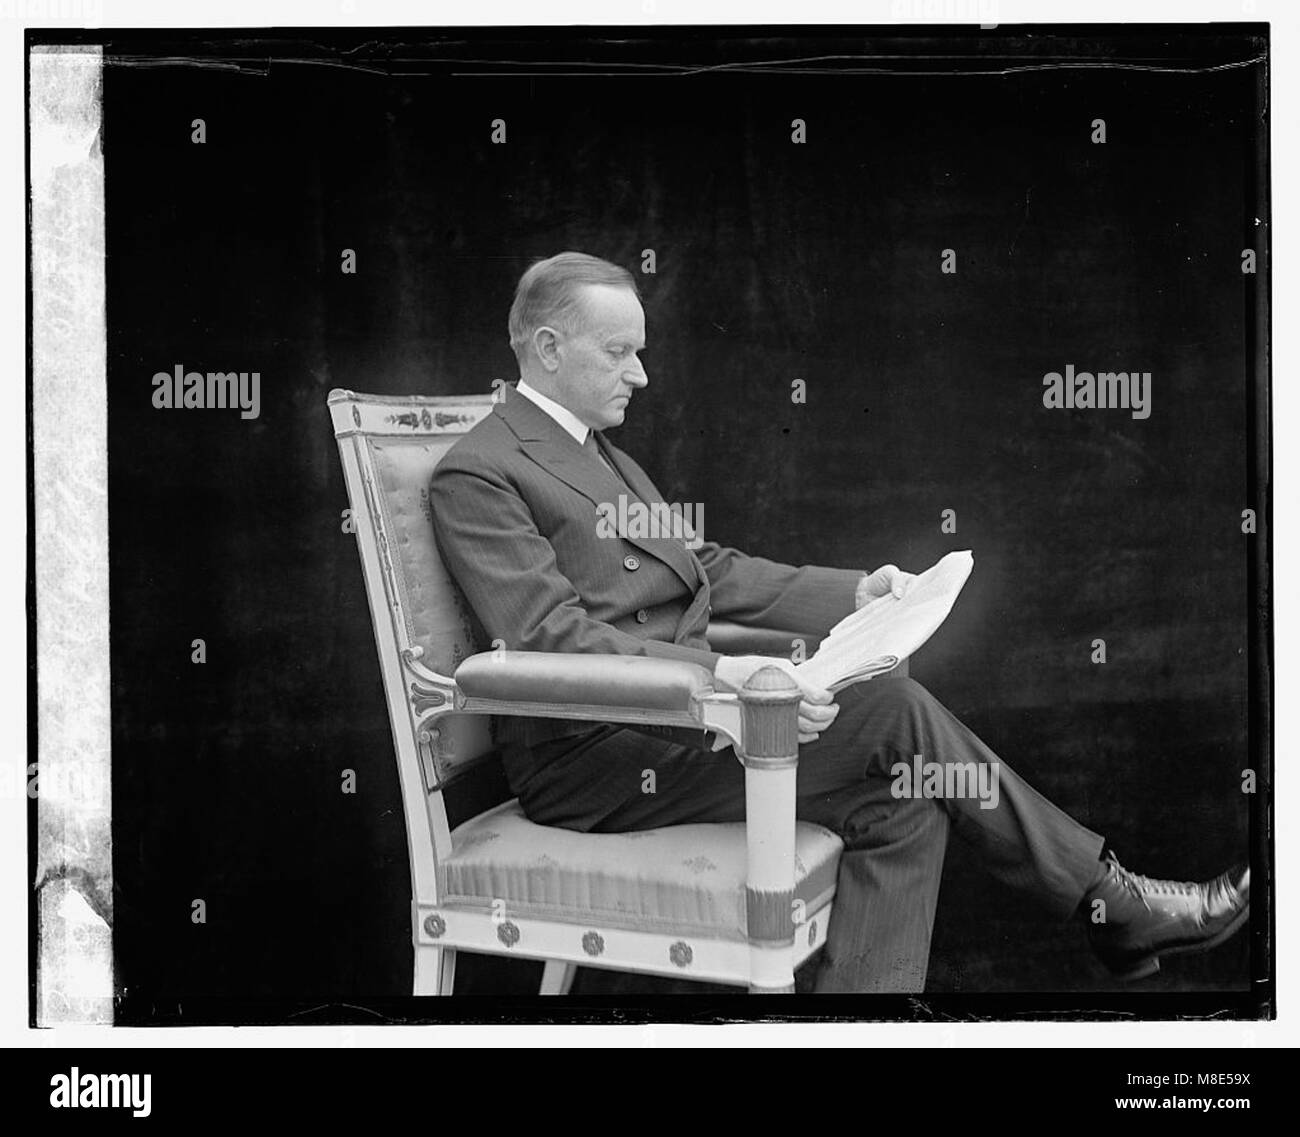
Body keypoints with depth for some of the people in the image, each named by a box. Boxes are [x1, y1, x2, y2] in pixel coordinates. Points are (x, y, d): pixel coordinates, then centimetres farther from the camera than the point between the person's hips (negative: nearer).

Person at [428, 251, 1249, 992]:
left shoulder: (598, 453, 21)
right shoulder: (477, 474, -9)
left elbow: (711, 569, 19)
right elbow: (556, 640, -20)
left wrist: (853, 594, 5)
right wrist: (721, 672, -32)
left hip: (672, 714, 9)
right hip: (590, 757, -9)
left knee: (901, 797, -12)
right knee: (892, 709, -16)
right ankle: (1108, 902, -2)